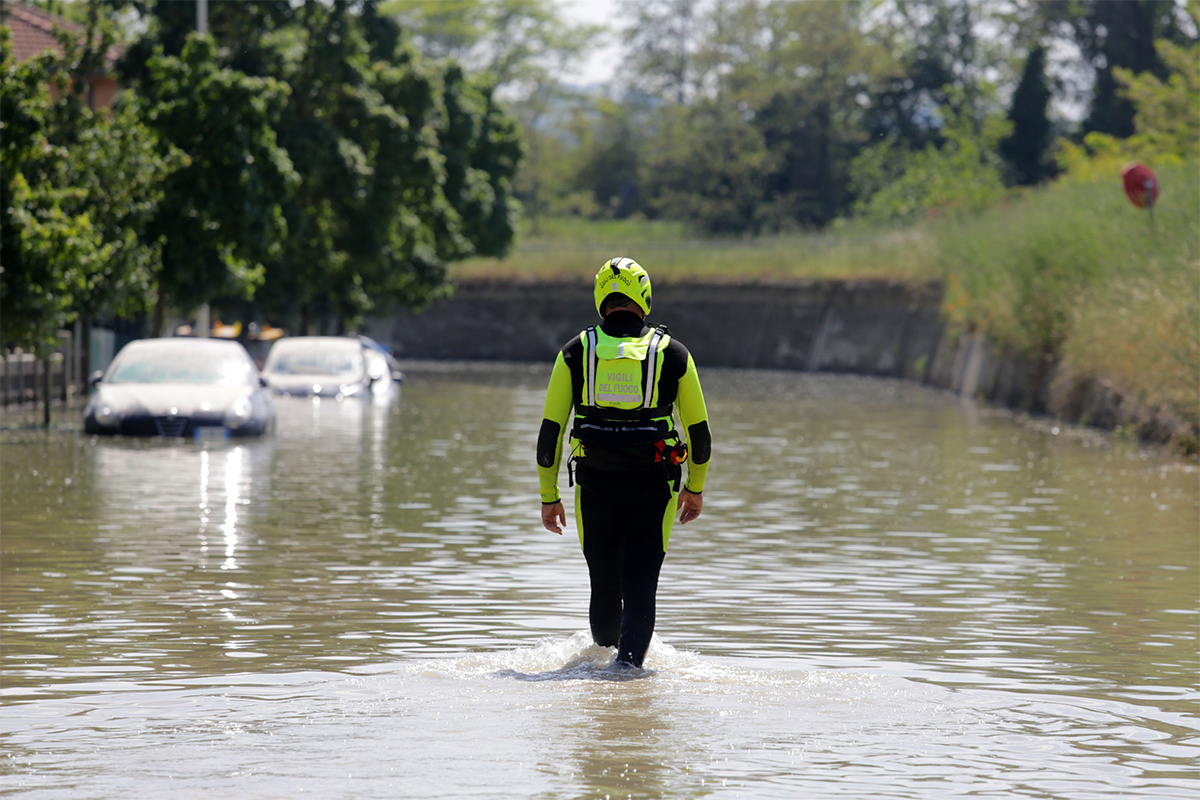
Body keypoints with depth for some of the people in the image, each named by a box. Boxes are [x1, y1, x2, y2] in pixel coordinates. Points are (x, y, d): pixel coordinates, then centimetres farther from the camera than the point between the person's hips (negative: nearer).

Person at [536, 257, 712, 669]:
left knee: (604, 583, 15)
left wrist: (549, 496, 6)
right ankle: (629, 662, -15)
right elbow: (699, 429, 6)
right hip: (653, 485, -1)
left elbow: (550, 429, 0)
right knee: (640, 585, -1)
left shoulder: (576, 352, 2)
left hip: (595, 484, 1)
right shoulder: (672, 353, 1)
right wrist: (695, 488, 19)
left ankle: (605, 653, 32)